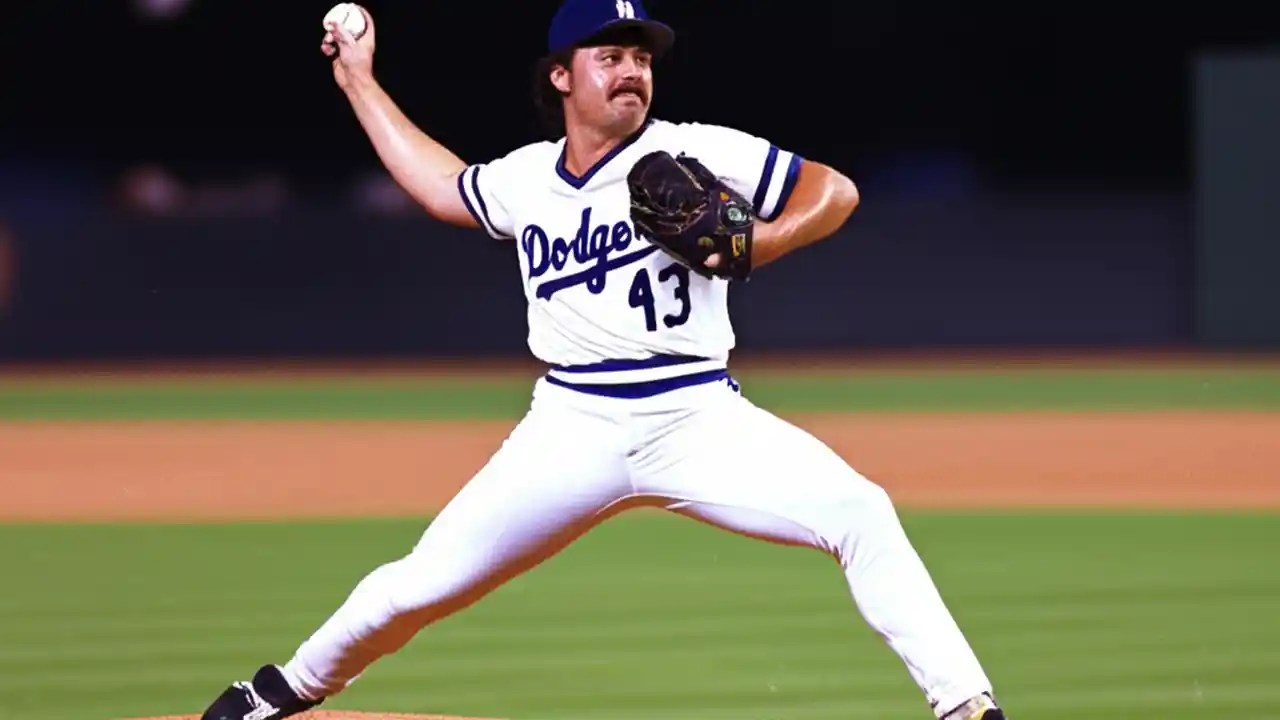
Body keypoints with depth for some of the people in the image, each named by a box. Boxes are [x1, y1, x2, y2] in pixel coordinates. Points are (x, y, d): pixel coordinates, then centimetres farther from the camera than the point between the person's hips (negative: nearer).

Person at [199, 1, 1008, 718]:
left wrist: (755, 245, -20)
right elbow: (443, 187, 30)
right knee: (422, 583, 1)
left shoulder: (698, 154, -4)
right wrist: (359, 81, 32)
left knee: (861, 515, -24)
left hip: (699, 419, -2)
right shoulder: (524, 180, 8)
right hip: (572, 427, 3)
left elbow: (835, 191, -3)